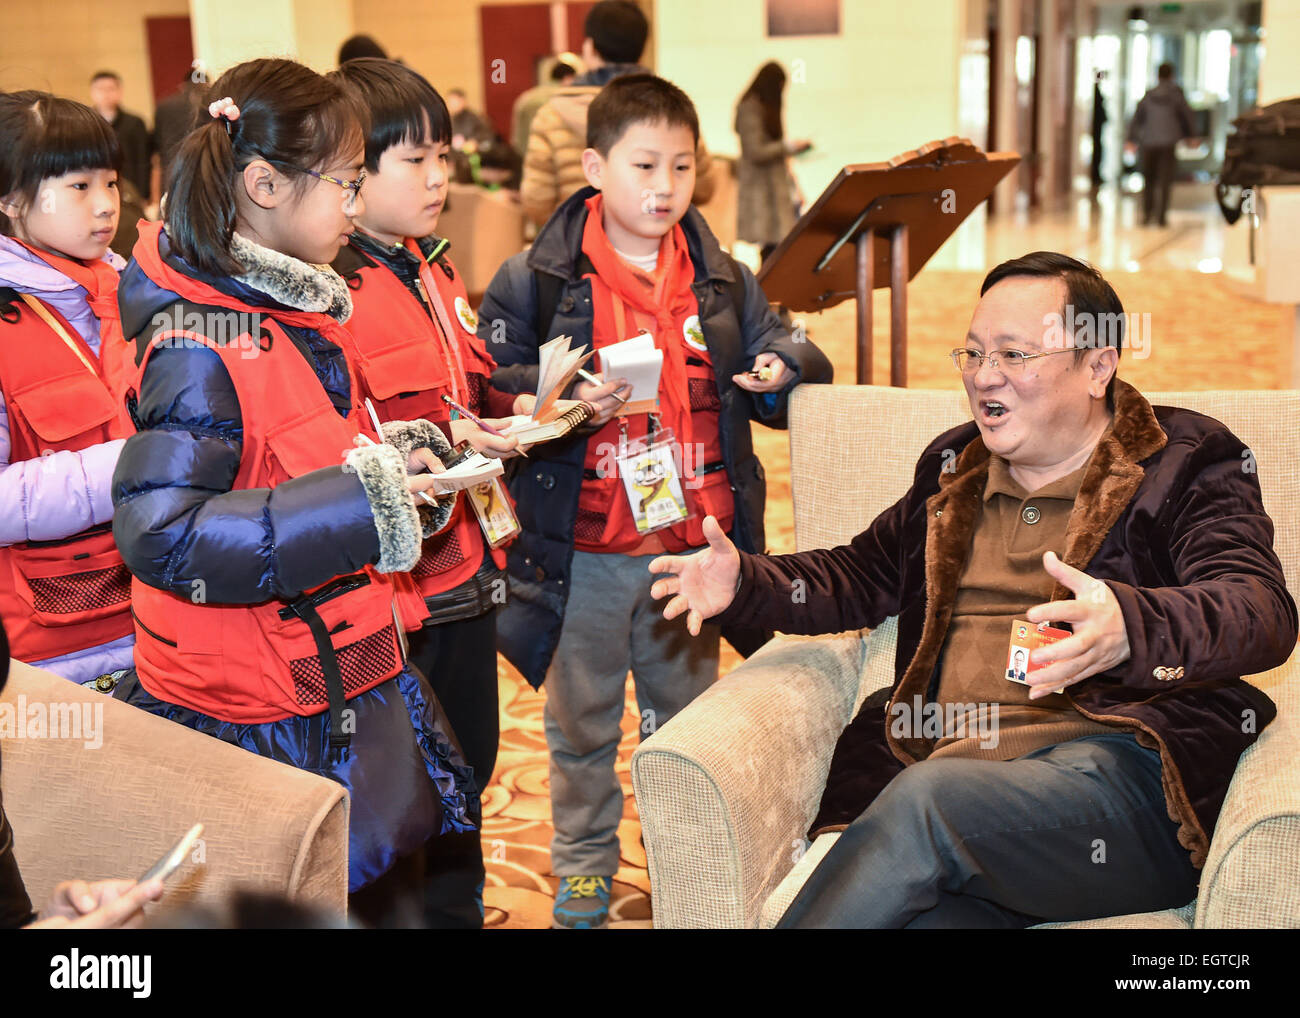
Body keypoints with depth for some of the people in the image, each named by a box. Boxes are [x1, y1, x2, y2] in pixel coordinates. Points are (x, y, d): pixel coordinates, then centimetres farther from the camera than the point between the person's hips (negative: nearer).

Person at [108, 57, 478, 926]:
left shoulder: (296, 311, 10)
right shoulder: (199, 348, -21)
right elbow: (160, 534, -28)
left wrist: (397, 460, 4)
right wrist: (358, 506, -29)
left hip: (352, 688, 9)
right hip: (263, 725, -9)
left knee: (384, 894, 17)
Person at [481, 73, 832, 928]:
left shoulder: (723, 282, 4)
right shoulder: (539, 280, -7)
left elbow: (774, 353, 14)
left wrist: (784, 374, -10)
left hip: (692, 547, 3)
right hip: (583, 552, -3)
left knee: (687, 713, 19)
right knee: (582, 722, 13)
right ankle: (584, 868, 33)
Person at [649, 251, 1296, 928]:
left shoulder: (1186, 465, 6)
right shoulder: (953, 468, 24)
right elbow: (862, 574, 36)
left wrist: (1128, 628, -32)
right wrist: (743, 583, 17)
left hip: (1113, 765, -3)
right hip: (949, 773, 3)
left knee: (929, 795, -33)